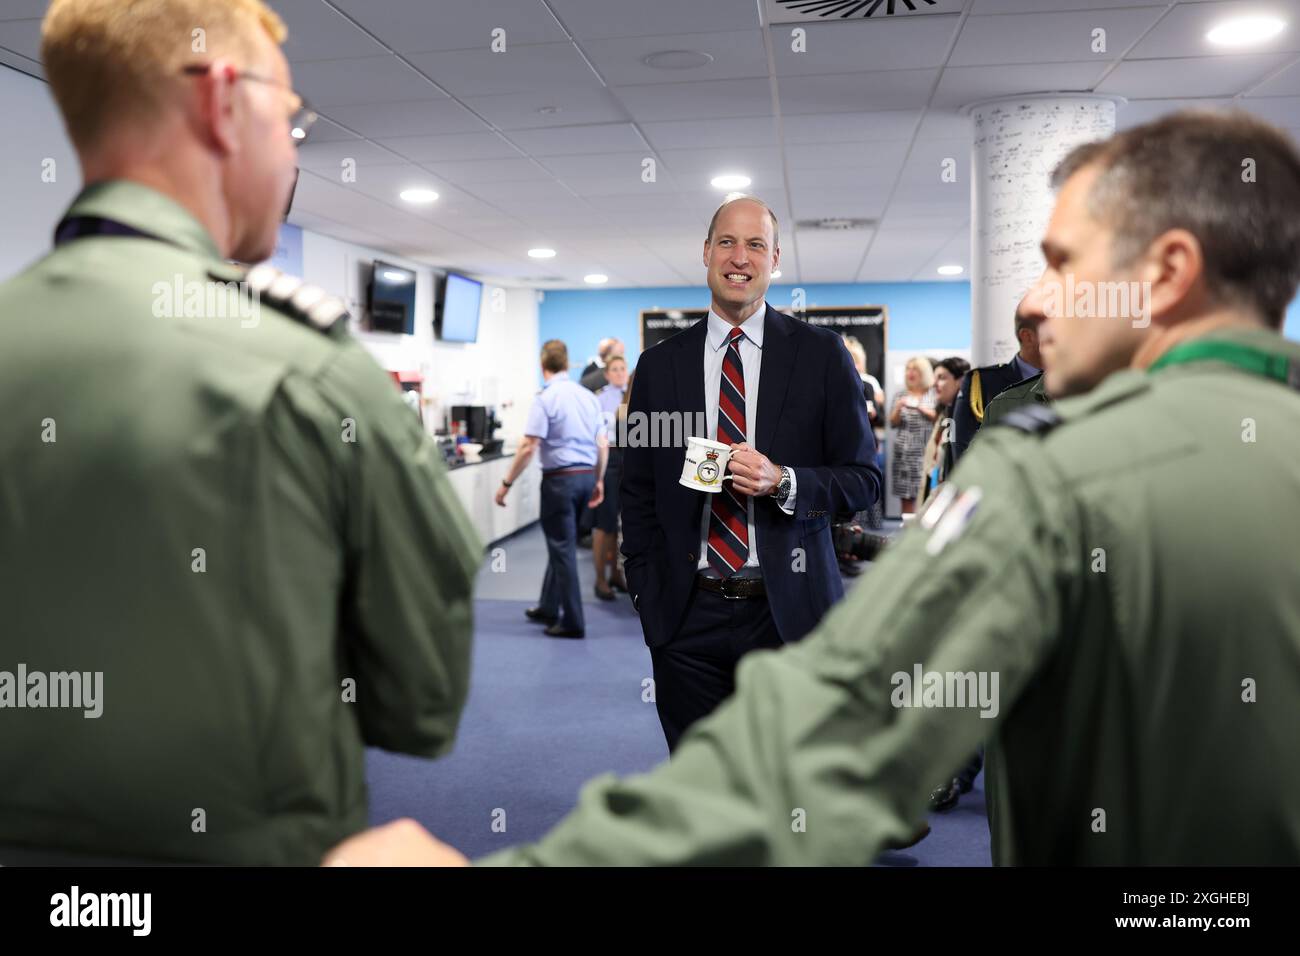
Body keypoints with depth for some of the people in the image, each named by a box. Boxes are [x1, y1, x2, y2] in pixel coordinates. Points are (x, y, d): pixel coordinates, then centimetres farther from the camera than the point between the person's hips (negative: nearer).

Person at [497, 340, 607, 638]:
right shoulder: (589, 396, 9)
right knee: (561, 544, 19)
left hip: (560, 478, -7)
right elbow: (603, 445, 11)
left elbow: (528, 448, -16)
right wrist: (598, 481, 21)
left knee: (563, 549, 0)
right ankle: (548, 608, 30)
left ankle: (573, 622, 4)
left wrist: (507, 483, -9)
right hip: (586, 476, 7)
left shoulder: (546, 398, -11)